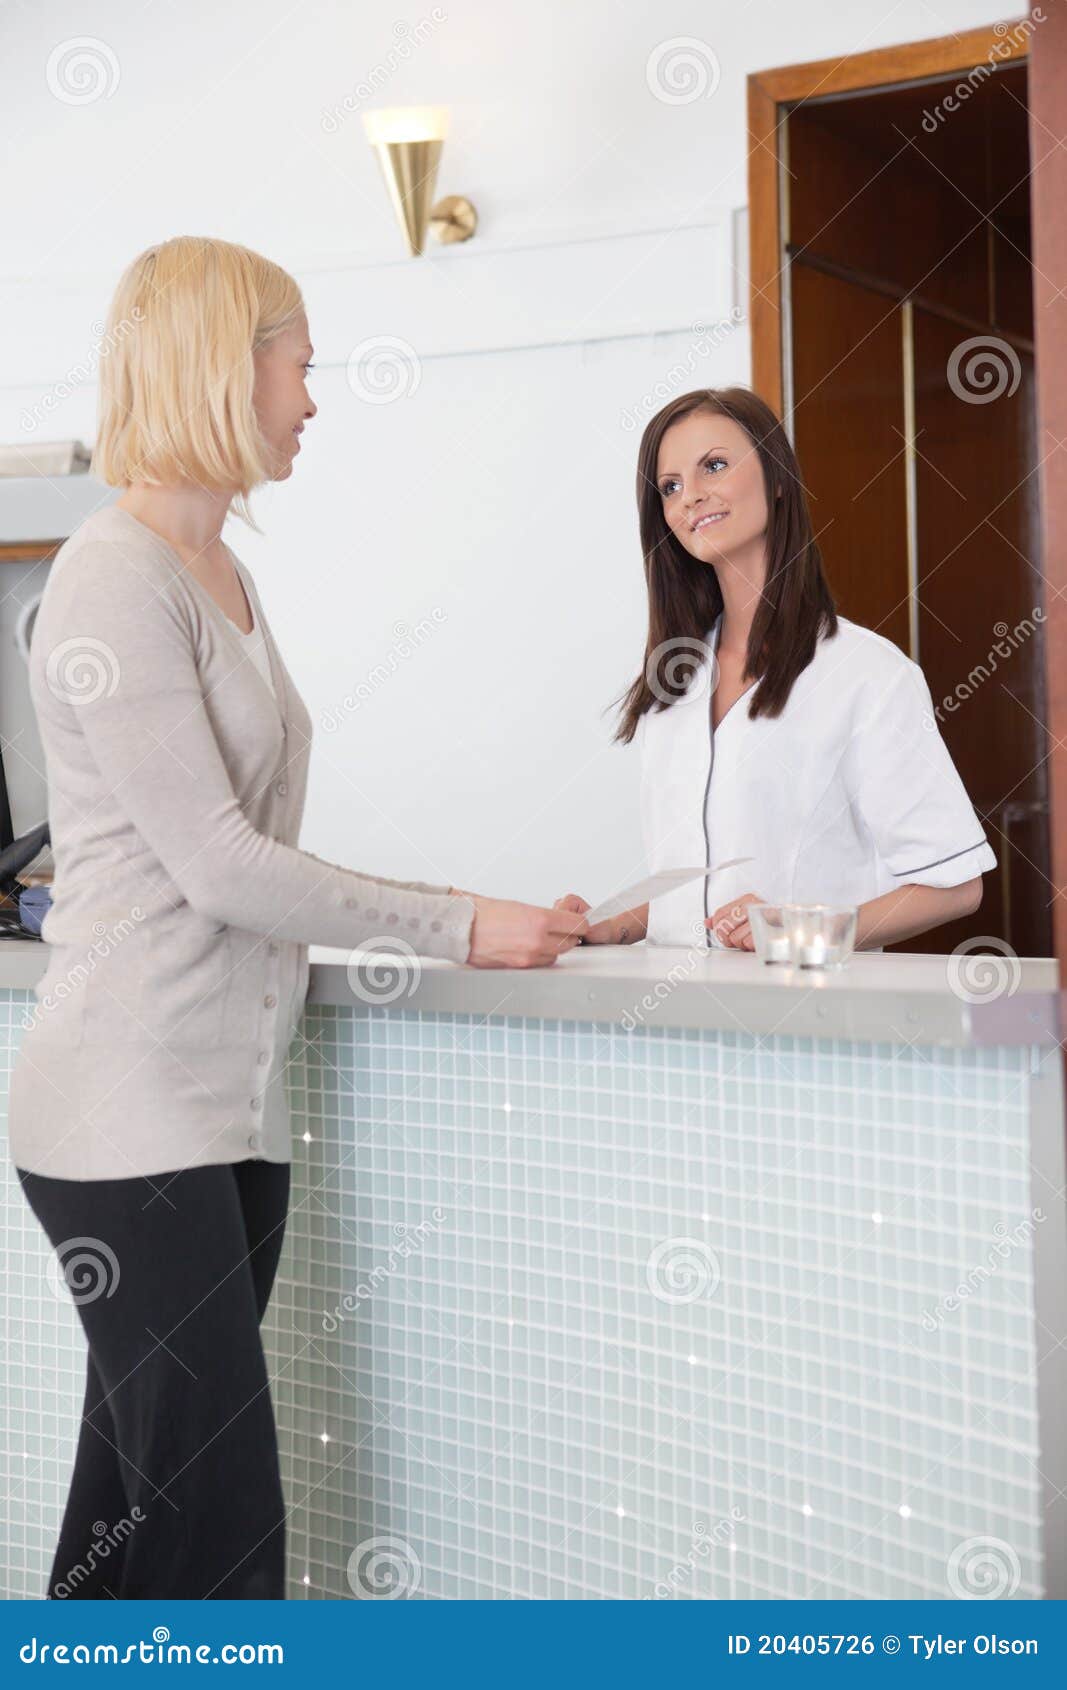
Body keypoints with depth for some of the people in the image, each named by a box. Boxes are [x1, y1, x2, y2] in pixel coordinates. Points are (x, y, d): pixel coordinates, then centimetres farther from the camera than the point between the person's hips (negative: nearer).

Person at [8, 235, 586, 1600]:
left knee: (139, 1509, 11)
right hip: (133, 1109, -8)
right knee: (215, 1525, -5)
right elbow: (214, 863, -14)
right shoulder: (115, 578, -11)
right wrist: (457, 925, -9)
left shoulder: (225, 577, 16)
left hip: (234, 1100, 8)